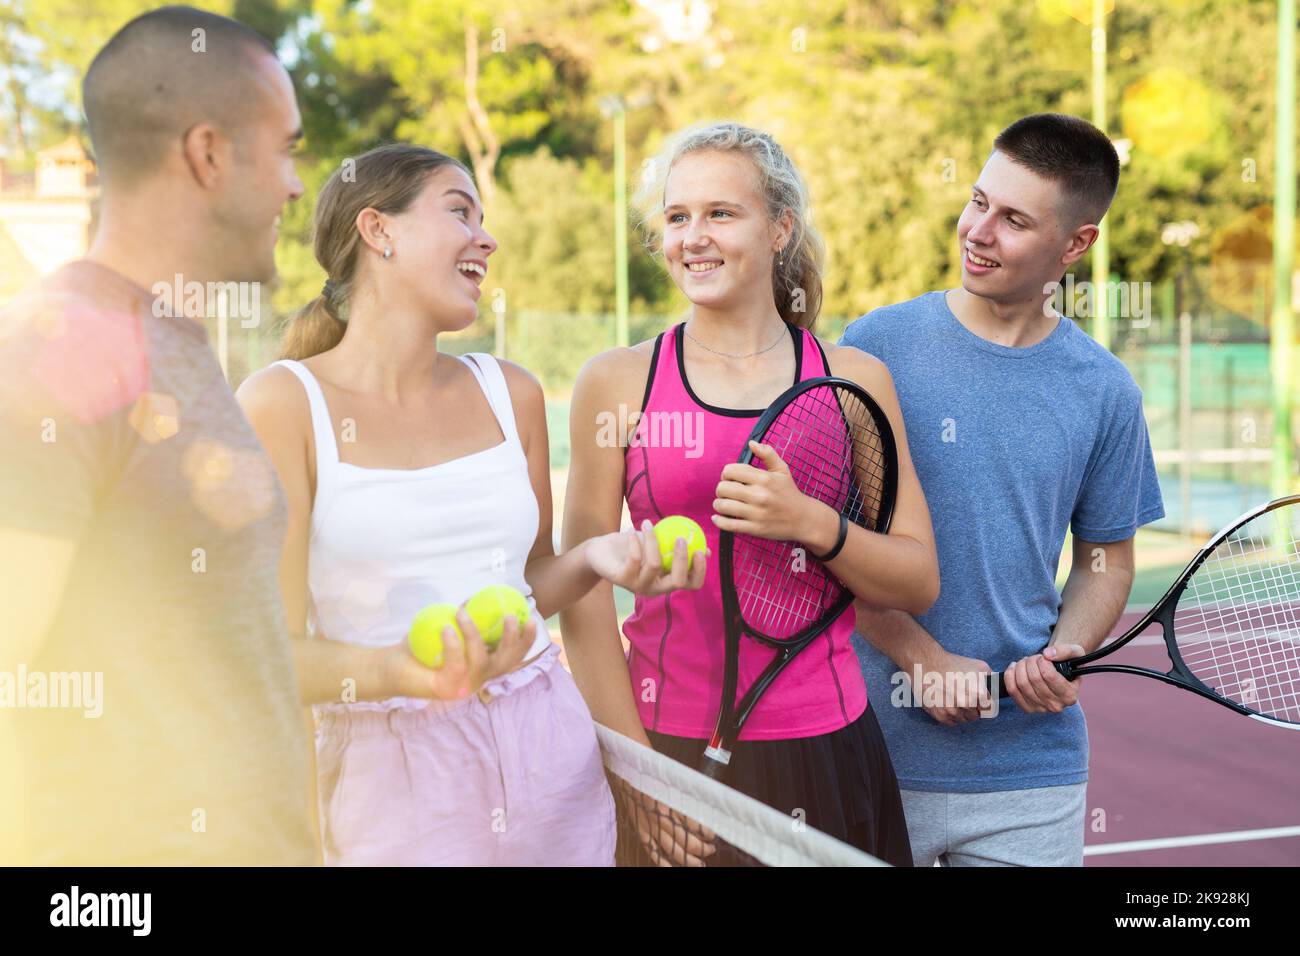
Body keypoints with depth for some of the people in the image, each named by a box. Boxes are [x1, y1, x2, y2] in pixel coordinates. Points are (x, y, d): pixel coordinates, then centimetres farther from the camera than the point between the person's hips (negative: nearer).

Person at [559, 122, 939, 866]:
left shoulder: (855, 380, 3)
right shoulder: (616, 382, -1)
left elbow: (920, 582, 3)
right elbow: (585, 599, -1)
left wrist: (812, 524, -15)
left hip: (823, 753, 1)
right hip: (669, 743, -1)